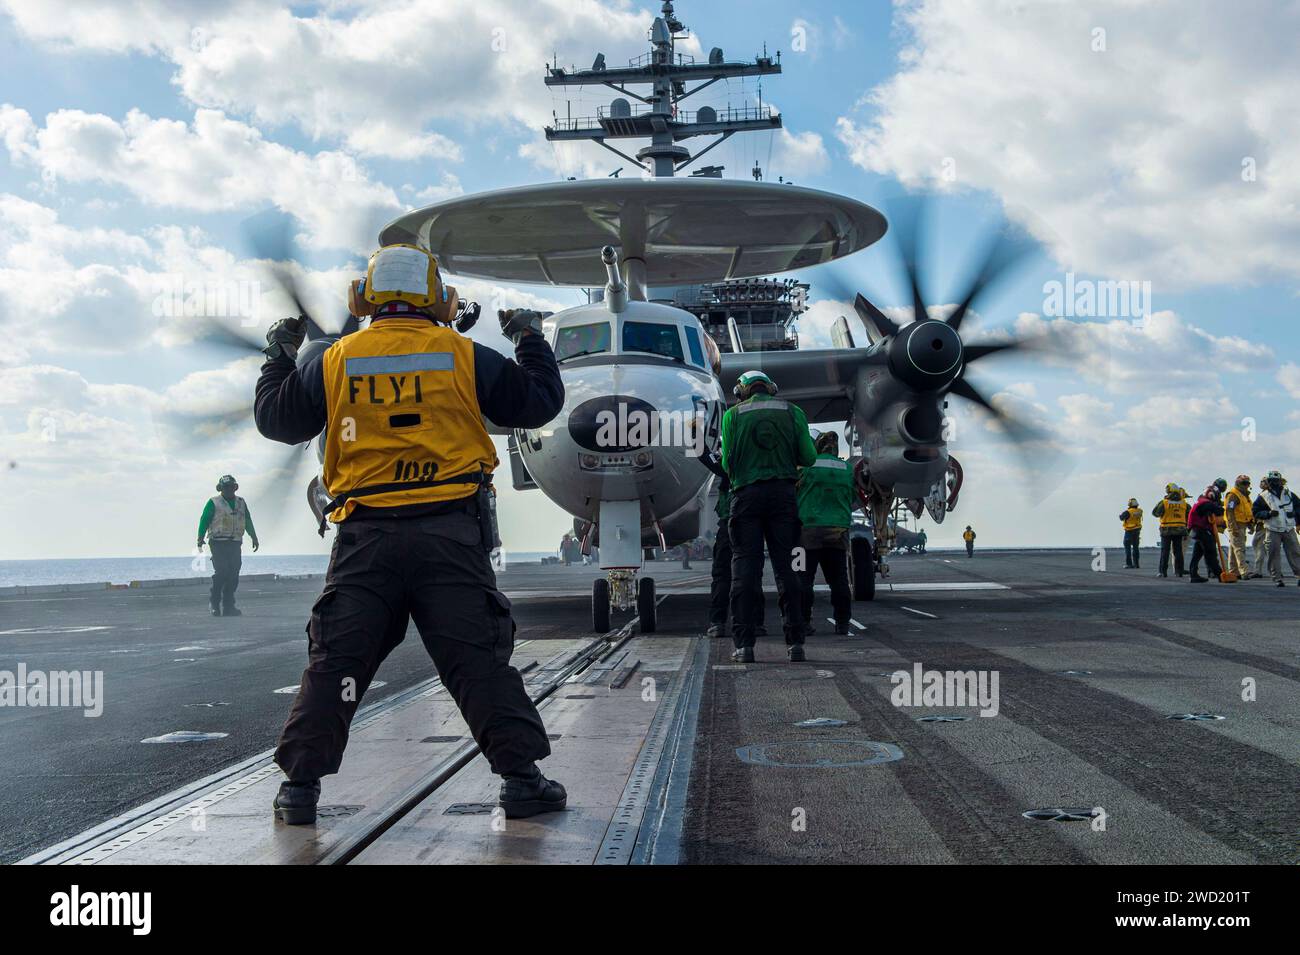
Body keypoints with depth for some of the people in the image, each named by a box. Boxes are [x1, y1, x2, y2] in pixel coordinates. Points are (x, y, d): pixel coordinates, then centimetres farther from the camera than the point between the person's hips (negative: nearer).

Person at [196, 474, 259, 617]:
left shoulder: (241, 503, 15)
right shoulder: (213, 503, 1)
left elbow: (248, 522, 21)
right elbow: (204, 521, -3)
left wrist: (254, 538, 18)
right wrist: (200, 539, -13)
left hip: (235, 544, 4)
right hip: (219, 543, -4)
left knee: (233, 575, 1)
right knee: (221, 572, -13)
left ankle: (228, 607, 5)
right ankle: (214, 602, 2)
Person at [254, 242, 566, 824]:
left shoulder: (335, 362, 5)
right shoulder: (464, 356, 2)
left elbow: (275, 419, 15)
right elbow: (540, 402, 10)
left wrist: (279, 355, 32)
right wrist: (530, 340, 27)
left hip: (366, 536, 1)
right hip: (450, 534, -1)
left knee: (335, 662, 9)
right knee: (479, 658, 2)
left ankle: (300, 784, 12)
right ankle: (521, 778, 3)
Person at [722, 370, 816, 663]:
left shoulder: (733, 414, 4)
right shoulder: (792, 412, 8)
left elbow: (727, 462, 3)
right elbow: (808, 458, 3)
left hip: (747, 494, -1)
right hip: (783, 493, 1)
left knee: (745, 566, 1)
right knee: (786, 566, 4)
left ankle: (744, 644, -3)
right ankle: (795, 643, 2)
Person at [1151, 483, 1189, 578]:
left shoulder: (1164, 502, -10)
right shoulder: (1184, 503, 3)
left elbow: (1155, 513, -2)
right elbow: (1189, 517, 8)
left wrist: (1158, 504, 12)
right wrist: (1186, 533, 15)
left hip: (1166, 530, -3)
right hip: (1179, 530, 3)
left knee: (1165, 551, 2)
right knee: (1178, 551, 7)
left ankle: (1163, 571, -1)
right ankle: (1179, 571, 6)